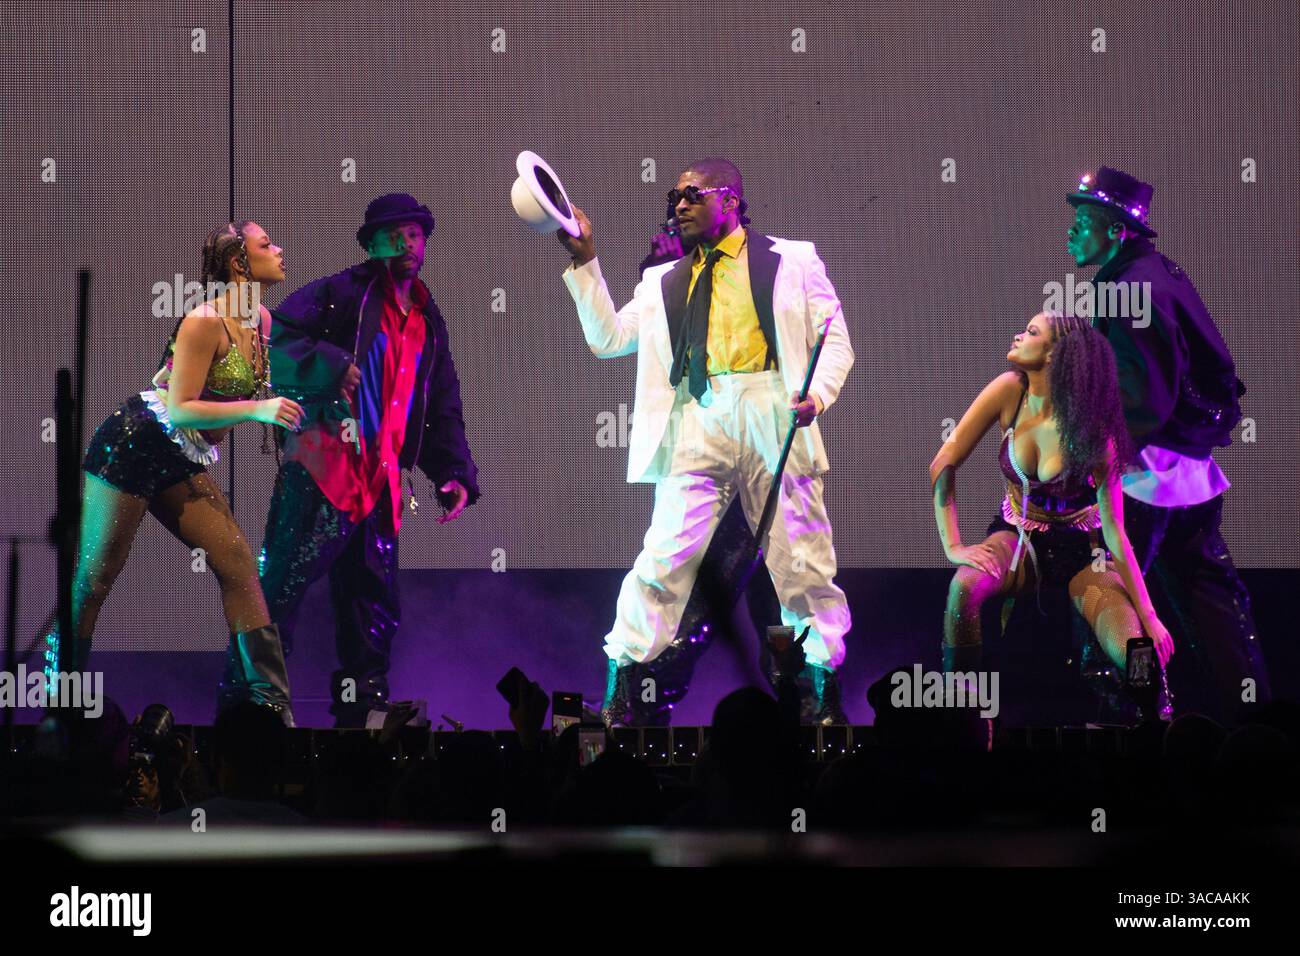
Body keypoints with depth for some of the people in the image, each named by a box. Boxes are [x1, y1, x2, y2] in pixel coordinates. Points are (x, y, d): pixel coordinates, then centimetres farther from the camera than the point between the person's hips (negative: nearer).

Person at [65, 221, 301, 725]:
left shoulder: (263, 320, 7)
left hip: (184, 463, 8)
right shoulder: (204, 322, -18)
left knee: (239, 565, -3)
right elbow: (180, 409, -22)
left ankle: (266, 699, -3)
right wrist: (257, 410, -28)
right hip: (134, 444, -8)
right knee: (93, 579, -2)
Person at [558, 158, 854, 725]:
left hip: (772, 410, -2)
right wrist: (584, 263, 9)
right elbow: (607, 338, 16)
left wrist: (818, 392, -12)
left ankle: (823, 691, 7)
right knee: (666, 554, -8)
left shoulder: (792, 261, 12)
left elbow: (834, 338, 7)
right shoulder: (665, 283, 22)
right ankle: (620, 688, -6)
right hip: (697, 417, 2)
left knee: (802, 560, -2)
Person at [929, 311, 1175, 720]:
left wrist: (1147, 616, -18)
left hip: (1080, 548, -2)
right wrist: (952, 545, -16)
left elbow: (1114, 530, -17)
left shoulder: (1090, 429, -19)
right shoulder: (1009, 391, -13)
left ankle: (1161, 721, 10)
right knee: (964, 586, -34)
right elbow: (944, 464, -8)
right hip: (1019, 539, 2)